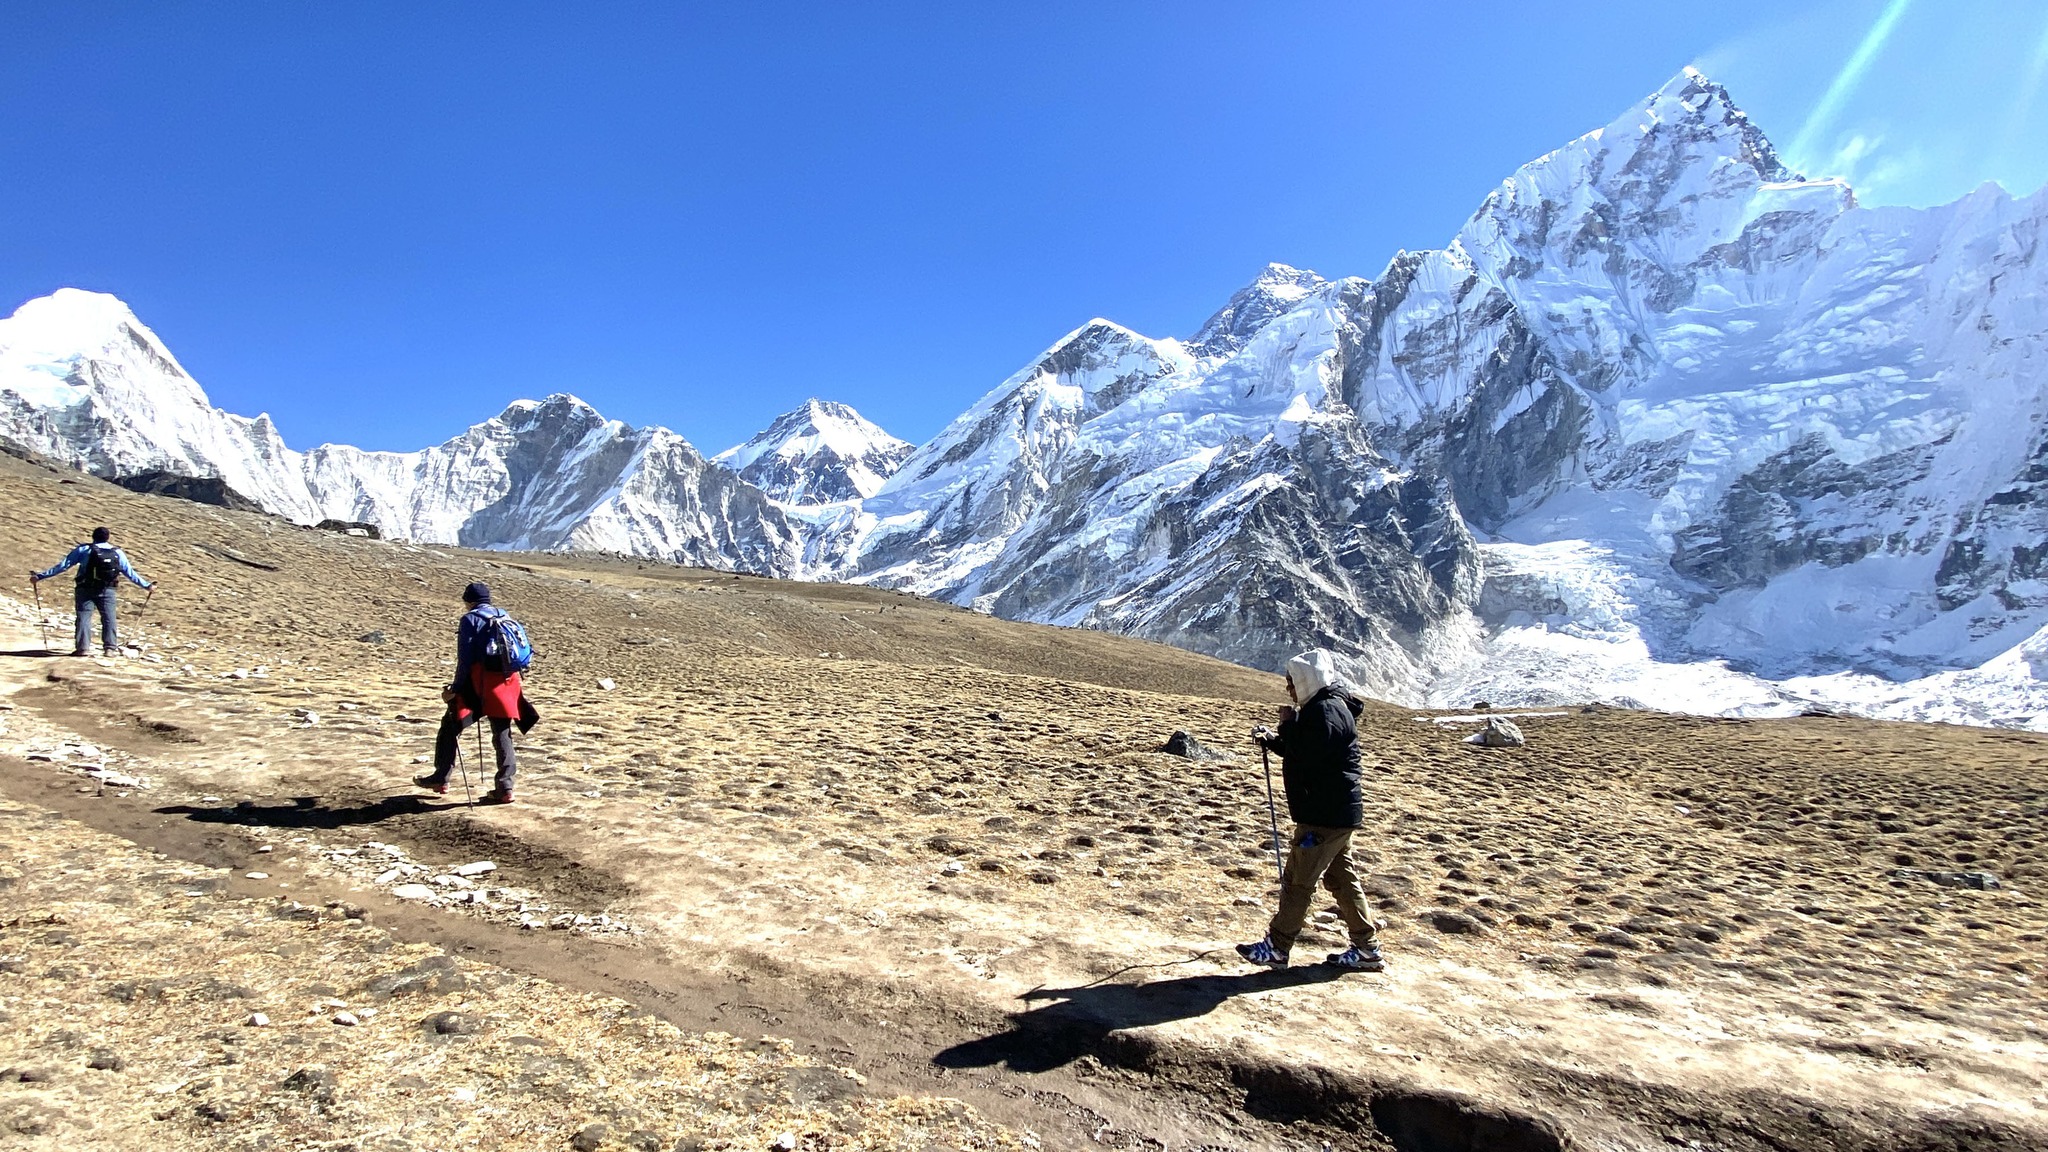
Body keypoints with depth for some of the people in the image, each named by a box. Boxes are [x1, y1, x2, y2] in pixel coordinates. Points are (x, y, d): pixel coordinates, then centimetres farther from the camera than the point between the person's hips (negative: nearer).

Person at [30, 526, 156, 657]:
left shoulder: (83, 550, 1)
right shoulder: (118, 553, 5)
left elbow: (63, 565, -1)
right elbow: (130, 573, 8)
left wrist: (40, 576, 5)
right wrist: (146, 585, 18)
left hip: (86, 590, -1)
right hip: (107, 591, 1)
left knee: (84, 617, 2)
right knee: (109, 618, 6)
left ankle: (83, 647, -4)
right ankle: (111, 647, 2)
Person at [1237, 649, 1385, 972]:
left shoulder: (1327, 710, -19)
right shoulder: (1323, 707, 15)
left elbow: (1307, 755, -28)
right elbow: (1306, 751, 24)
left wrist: (1289, 723, -15)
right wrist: (1271, 739, 10)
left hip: (1324, 816, -11)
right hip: (1338, 812, 11)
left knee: (1298, 880, -2)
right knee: (1341, 878, 15)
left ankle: (1276, 948, 7)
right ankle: (1367, 949, 21)